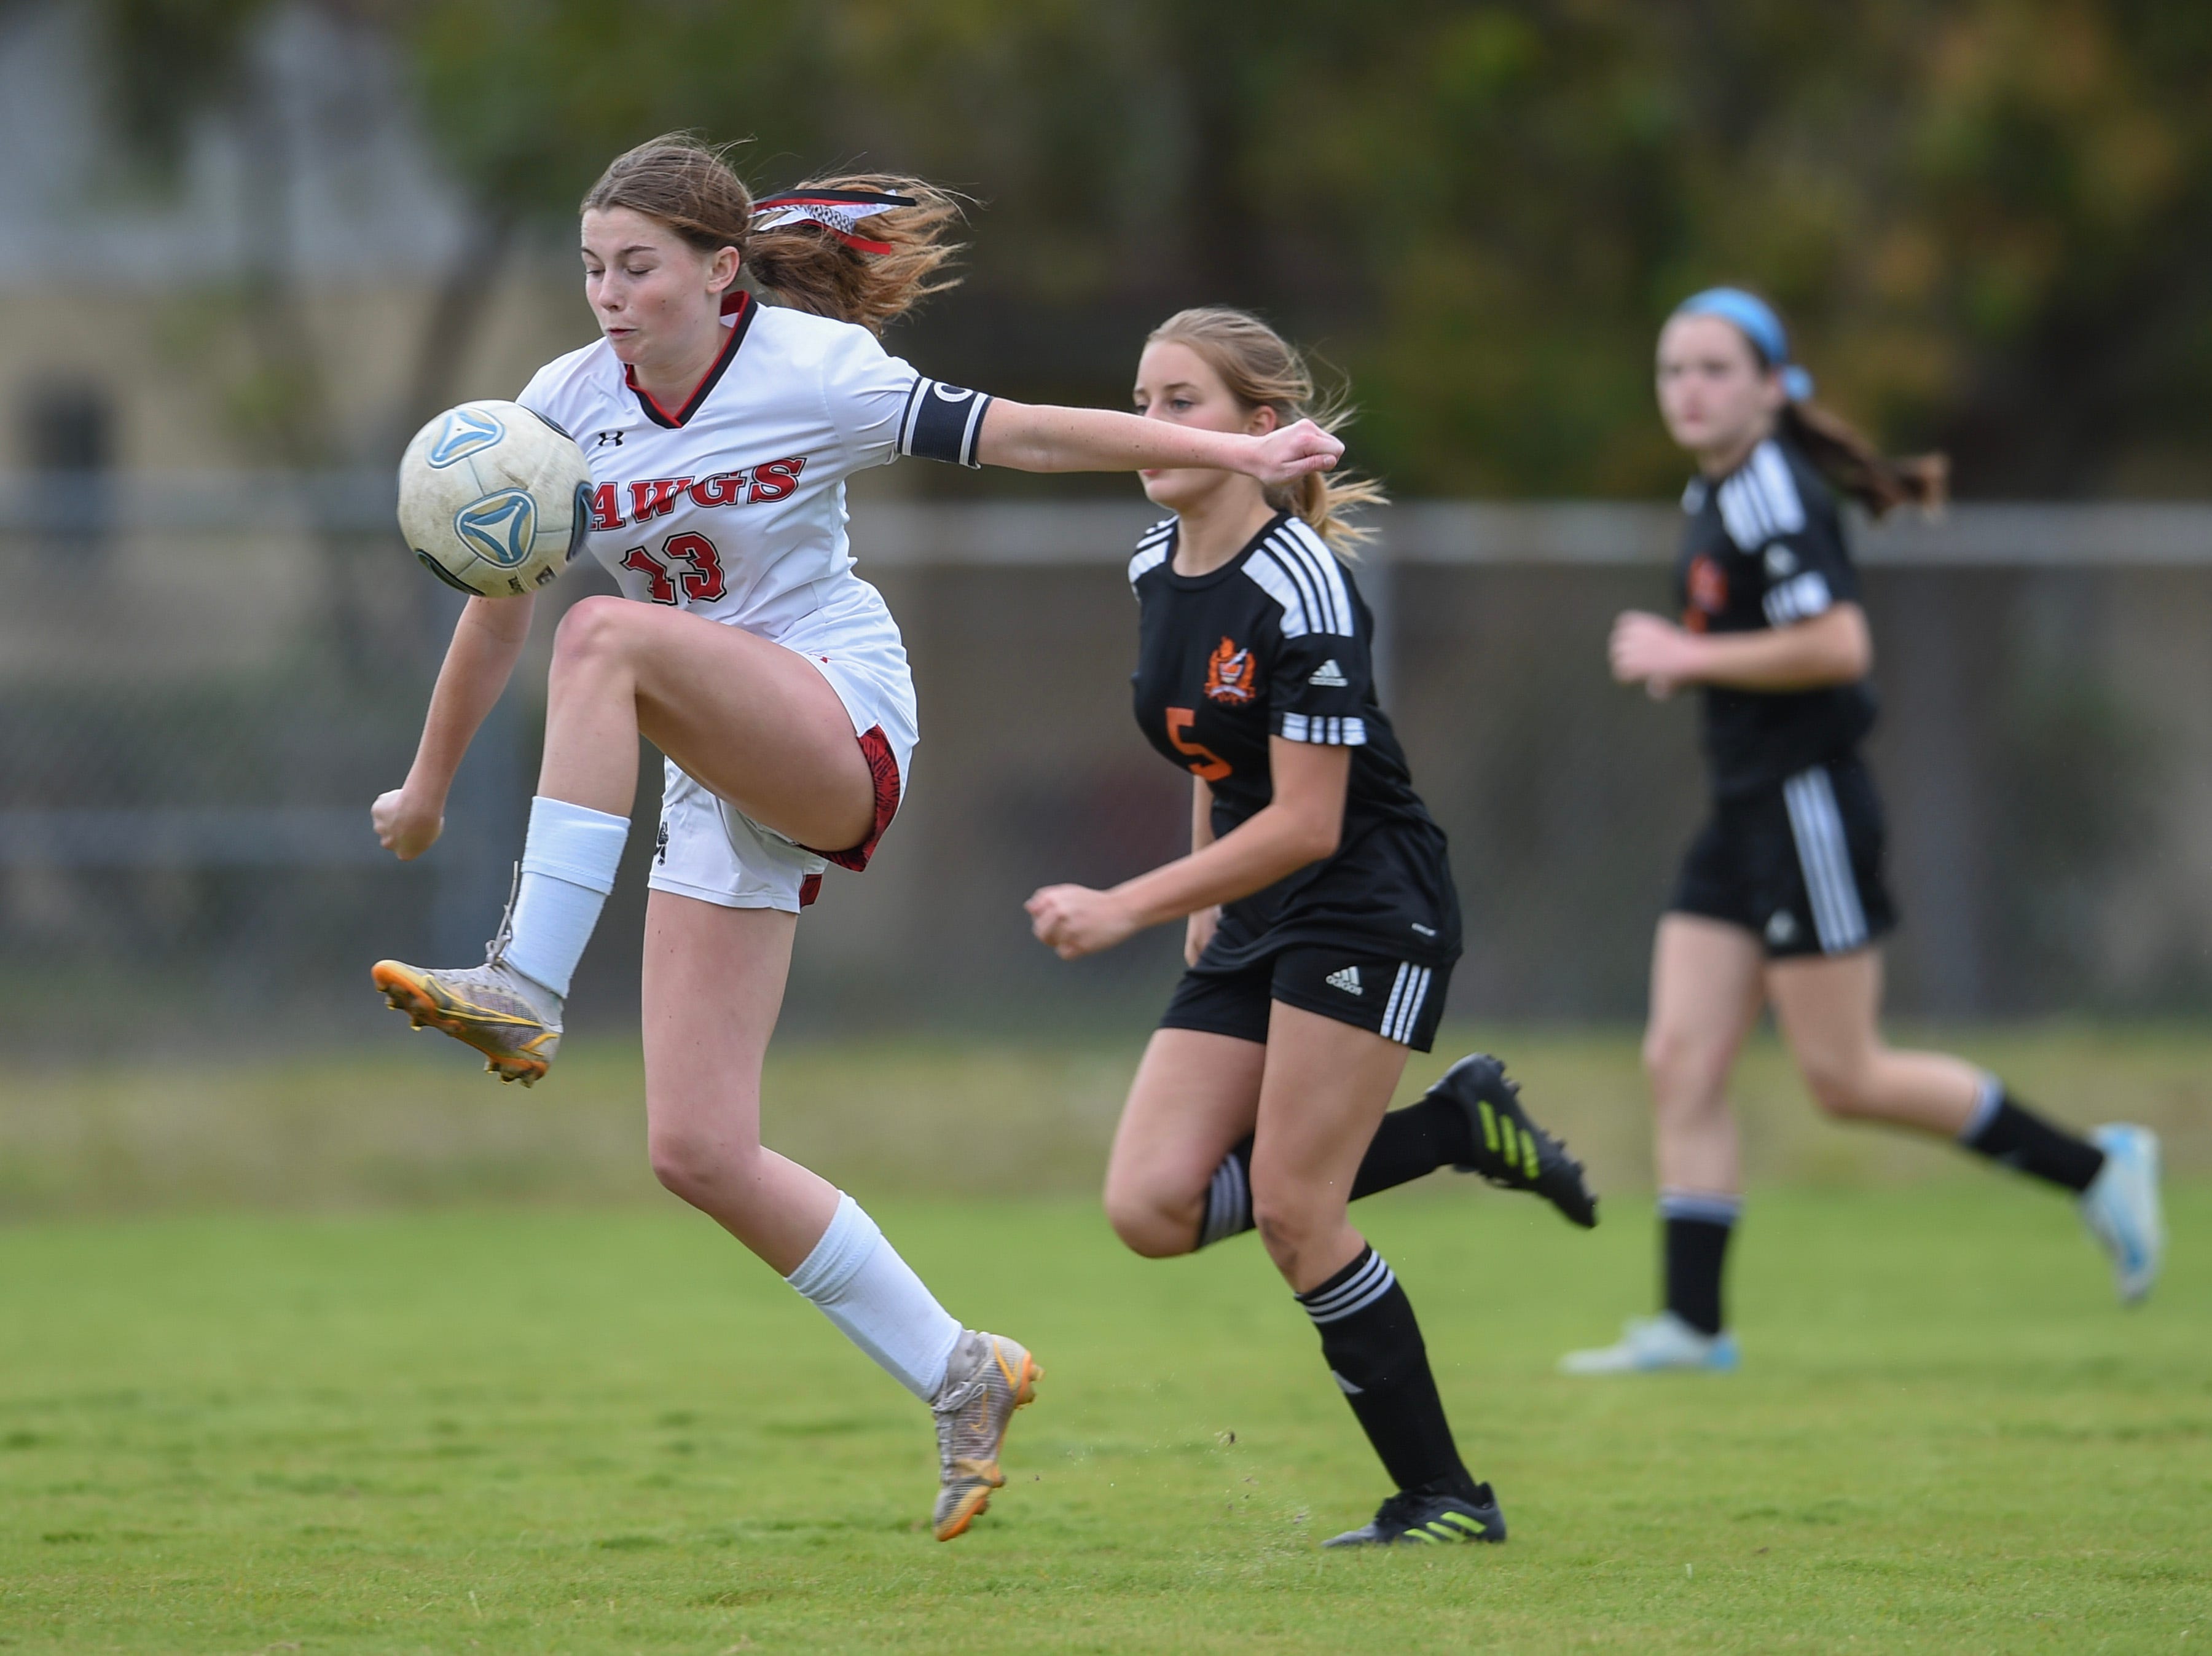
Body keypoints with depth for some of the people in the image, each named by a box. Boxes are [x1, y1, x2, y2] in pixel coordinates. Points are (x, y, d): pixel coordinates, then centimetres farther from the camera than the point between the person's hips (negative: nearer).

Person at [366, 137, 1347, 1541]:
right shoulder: (563, 409, 2)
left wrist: (1233, 453, -10)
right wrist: (431, 786, 21)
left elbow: (1021, 436, -7)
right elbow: (497, 609, 12)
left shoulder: (810, 375, -10)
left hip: (840, 725, -5)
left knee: (609, 634, -34)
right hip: (718, 783, 6)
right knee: (698, 1151, -5)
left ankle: (527, 993, -39)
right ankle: (963, 1380, 8)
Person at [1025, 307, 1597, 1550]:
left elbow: (1305, 825, -22)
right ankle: (1456, 1127, 9)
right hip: (1253, 931, 8)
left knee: (1291, 1207, -13)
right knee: (1153, 1207, -6)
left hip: (1369, 909, -8)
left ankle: (1444, 1496, -1)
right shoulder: (1157, 572, 6)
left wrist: (1129, 909, -24)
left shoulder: (1300, 587, -20)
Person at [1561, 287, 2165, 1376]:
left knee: (1843, 1078, -4)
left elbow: (1836, 644, -25)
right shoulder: (1714, 496, 14)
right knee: (1679, 1065, 2)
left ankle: (2093, 1167, 8)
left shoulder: (1771, 497, -16)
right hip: (1745, 811, 10)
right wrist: (1677, 657, 10)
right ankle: (1693, 1324, 2)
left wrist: (1690, 657, -17)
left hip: (1809, 805, -10)